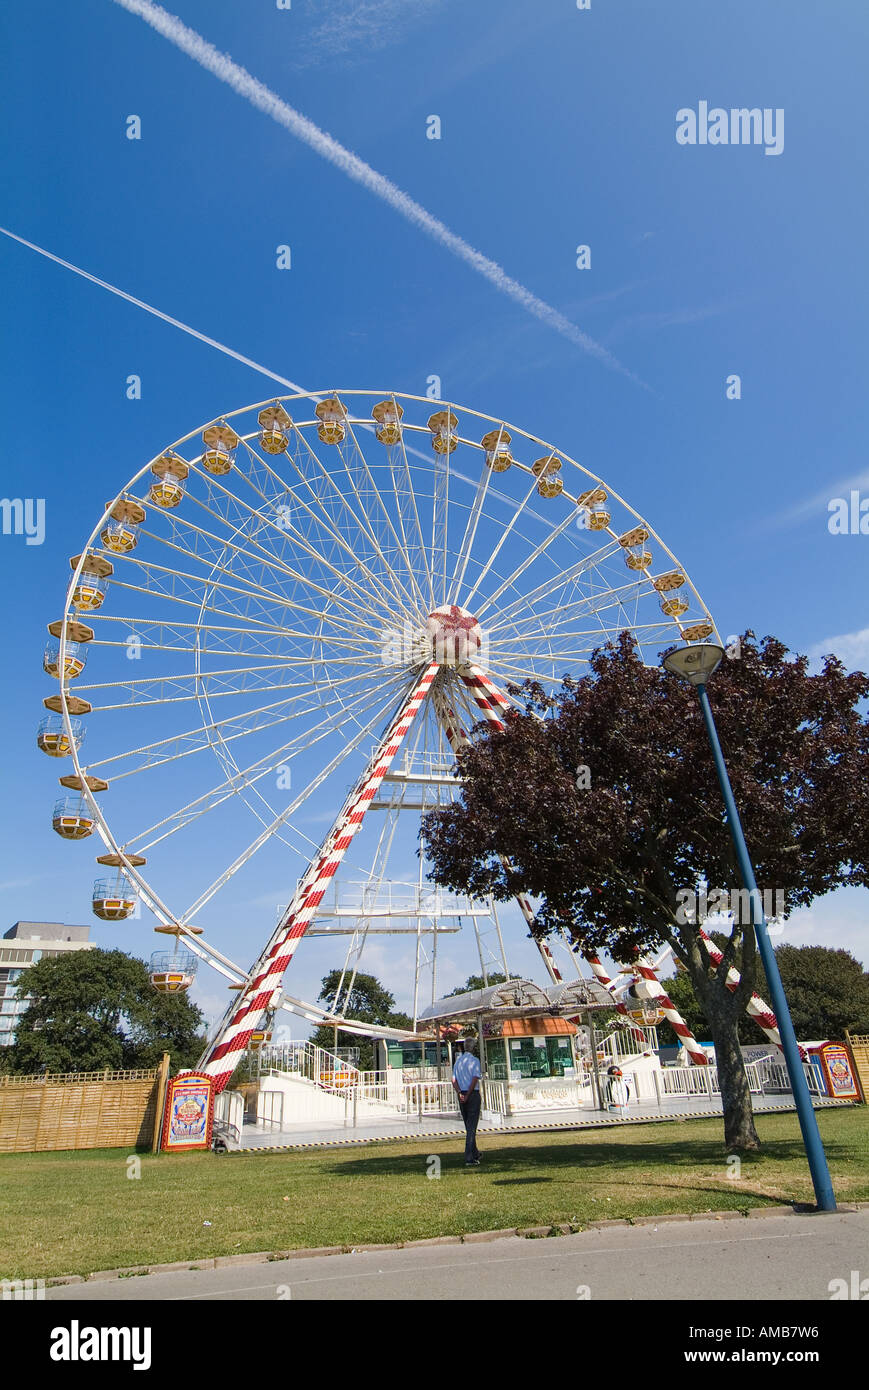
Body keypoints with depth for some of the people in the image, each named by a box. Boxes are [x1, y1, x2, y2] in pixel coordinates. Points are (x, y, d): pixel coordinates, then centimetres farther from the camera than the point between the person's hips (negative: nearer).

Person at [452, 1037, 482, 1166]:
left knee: (468, 1126, 18)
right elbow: (475, 1079, -17)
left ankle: (475, 1154, 31)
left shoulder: (457, 1061, 9)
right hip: (473, 1094, -6)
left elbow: (454, 1080, 2)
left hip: (461, 1096, 6)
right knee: (472, 1127, -3)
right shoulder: (475, 1060, -10)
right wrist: (467, 1096, -13)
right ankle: (469, 1159, -6)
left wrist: (459, 1093, -10)